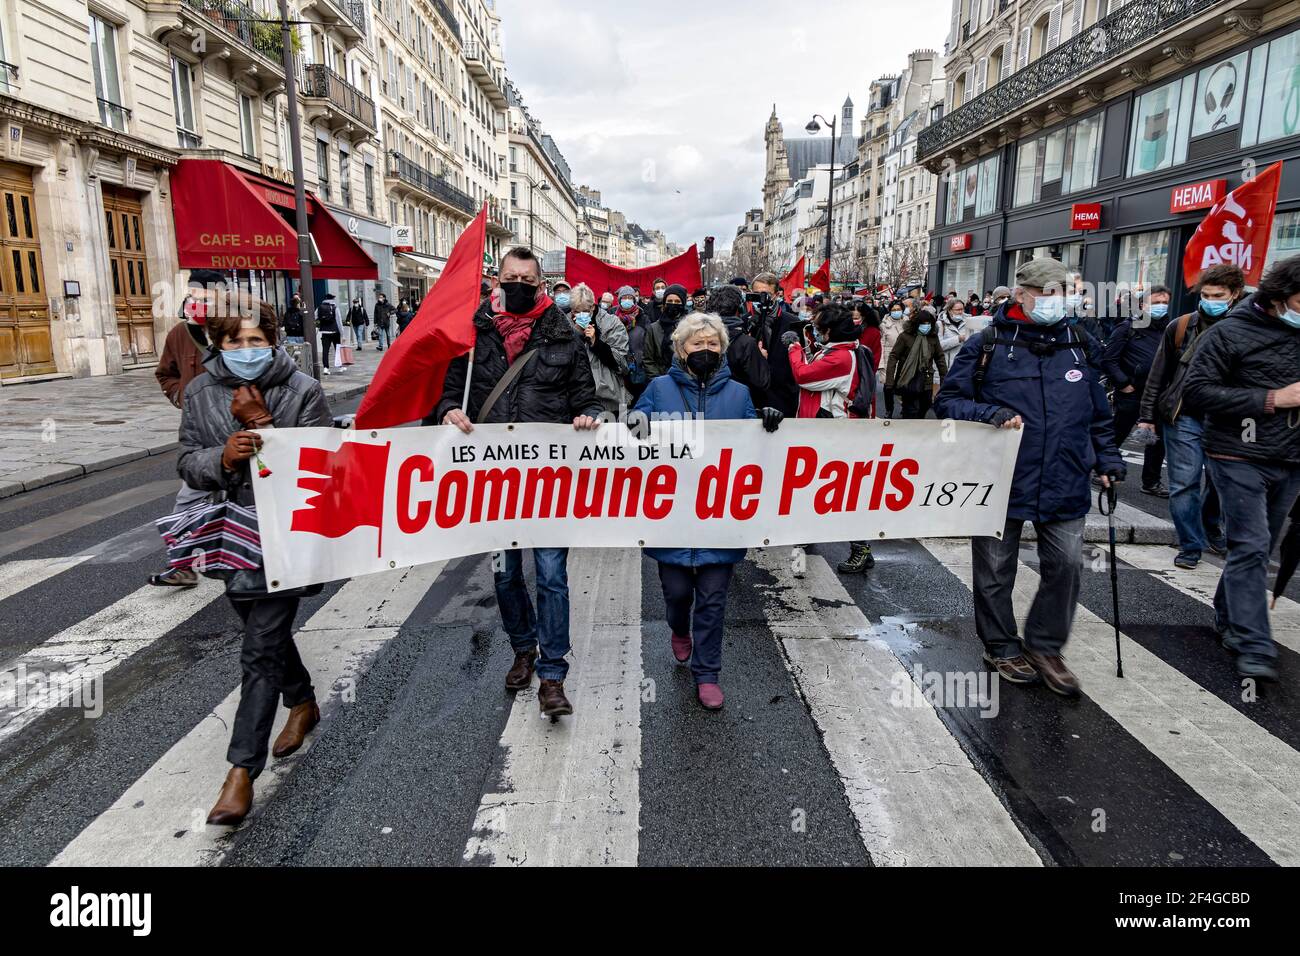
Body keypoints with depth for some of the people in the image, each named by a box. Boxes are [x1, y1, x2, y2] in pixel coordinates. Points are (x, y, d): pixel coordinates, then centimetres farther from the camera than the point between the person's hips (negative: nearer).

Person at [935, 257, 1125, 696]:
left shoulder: (1079, 349, 10)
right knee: (996, 570, 9)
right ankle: (1001, 647, 29)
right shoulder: (987, 345, -4)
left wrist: (1107, 459, 12)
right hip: (1000, 483, -3)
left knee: (1066, 565, 4)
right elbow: (948, 401, -4)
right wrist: (989, 414, -20)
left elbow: (1098, 414, 20)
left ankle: (1044, 645, 25)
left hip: (1065, 486, 4)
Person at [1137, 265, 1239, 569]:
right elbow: (1158, 374, 6)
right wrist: (1147, 415, 4)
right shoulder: (1180, 327, 2)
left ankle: (1211, 526, 39)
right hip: (1184, 418, -1)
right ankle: (1191, 545, 9)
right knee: (1184, 484, -3)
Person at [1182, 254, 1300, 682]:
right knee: (1251, 546, -9)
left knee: (1259, 547, 14)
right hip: (1239, 457, -6)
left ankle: (1229, 618, 31)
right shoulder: (1230, 333, -8)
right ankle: (1254, 647, -6)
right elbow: (1197, 390, -15)